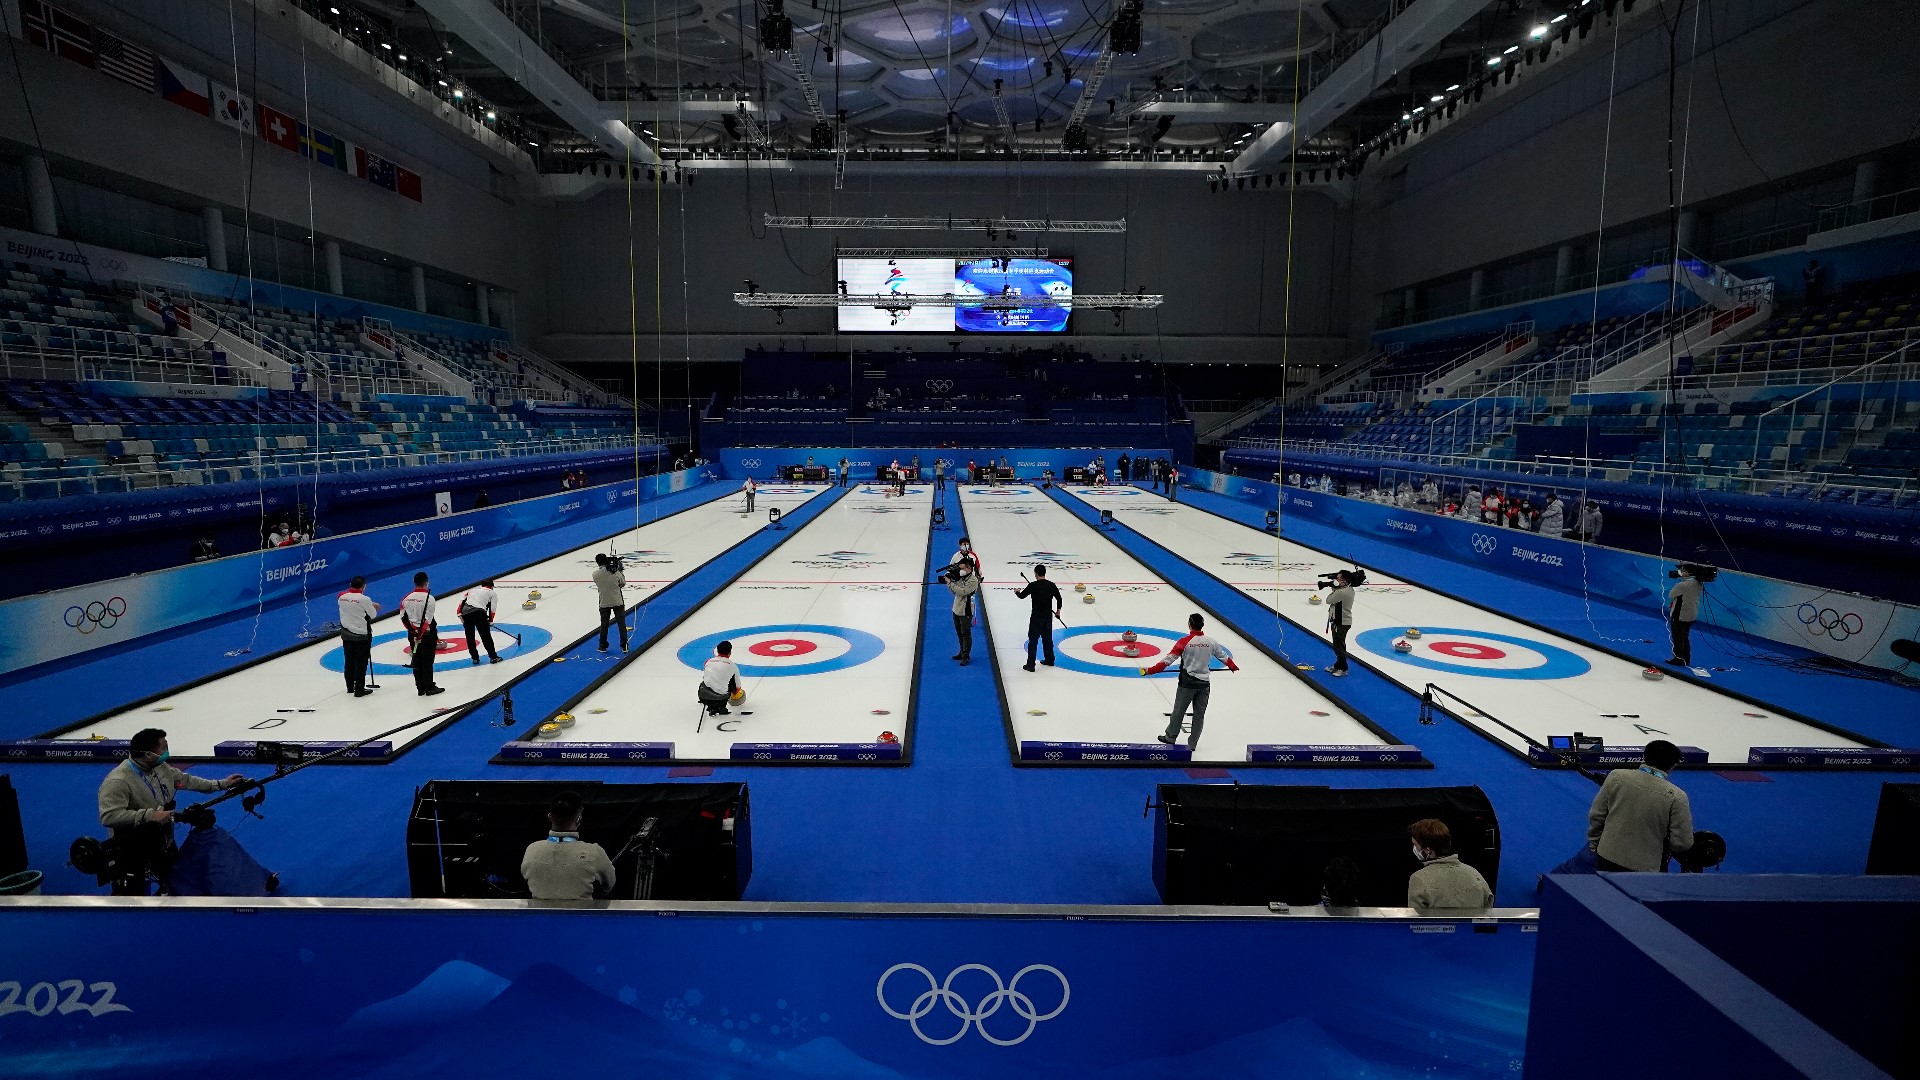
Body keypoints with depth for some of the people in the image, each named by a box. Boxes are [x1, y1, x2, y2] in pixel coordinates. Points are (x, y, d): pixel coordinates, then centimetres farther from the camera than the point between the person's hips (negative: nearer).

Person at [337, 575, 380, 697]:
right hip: (361, 636, -6)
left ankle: (350, 687, 28)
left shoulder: (342, 597, -2)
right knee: (361, 662, 2)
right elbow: (373, 615, -8)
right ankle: (359, 689, 5)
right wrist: (373, 608, 14)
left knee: (349, 660, 17)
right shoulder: (364, 599, -20)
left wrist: (370, 605, 16)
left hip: (346, 633, 6)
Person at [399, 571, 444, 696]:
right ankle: (429, 688, 5)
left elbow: (403, 618, 2)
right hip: (427, 633, -5)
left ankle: (420, 688, 16)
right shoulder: (428, 598, -15)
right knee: (427, 661, 0)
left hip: (413, 634, 5)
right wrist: (421, 634, -16)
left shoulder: (407, 598, 2)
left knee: (417, 661, 10)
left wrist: (414, 631, 0)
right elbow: (427, 620, -20)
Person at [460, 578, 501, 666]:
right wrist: (490, 621, 19)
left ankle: (475, 658, 20)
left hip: (465, 612, 4)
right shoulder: (493, 593, 22)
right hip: (479, 613, -4)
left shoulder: (472, 590, 33)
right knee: (486, 636, 5)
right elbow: (493, 609, 10)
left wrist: (459, 614, 10)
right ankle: (493, 657, 8)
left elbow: (462, 600, 16)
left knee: (470, 637, 16)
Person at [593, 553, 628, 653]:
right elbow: (623, 584, -2)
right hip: (618, 601, -1)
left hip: (604, 602, 1)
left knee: (604, 624, 13)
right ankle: (624, 646, 6)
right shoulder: (615, 572, -14)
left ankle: (603, 646, 19)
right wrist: (621, 571, 9)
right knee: (621, 623, 6)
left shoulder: (595, 574, -10)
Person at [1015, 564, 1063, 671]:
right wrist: (1058, 610, 24)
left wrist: (1017, 592, 20)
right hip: (1048, 616, 5)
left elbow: (1021, 596, -3)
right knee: (1048, 638, 20)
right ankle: (1049, 660, 32)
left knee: (1033, 640, -1)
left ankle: (1030, 664, -3)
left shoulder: (1033, 585, -15)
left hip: (1036, 617, -5)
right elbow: (1059, 599, 8)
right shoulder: (1051, 585, 0)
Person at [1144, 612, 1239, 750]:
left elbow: (1168, 659, -15)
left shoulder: (1185, 642, -13)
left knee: (1179, 710, 12)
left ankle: (1170, 737, 26)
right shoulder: (1211, 642, 0)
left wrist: (1151, 670, -11)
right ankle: (1192, 744, 19)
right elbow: (1223, 656, 16)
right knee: (1199, 714, 11)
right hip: (1204, 683, 3)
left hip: (1188, 682, -3)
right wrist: (1233, 666, 36)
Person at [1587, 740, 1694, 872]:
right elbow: (1682, 843, -9)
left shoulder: (1616, 776, -6)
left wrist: (1594, 845, 13)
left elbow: (1596, 816, 0)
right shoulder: (1677, 797, -13)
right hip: (1646, 868, -2)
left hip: (1607, 858, 2)